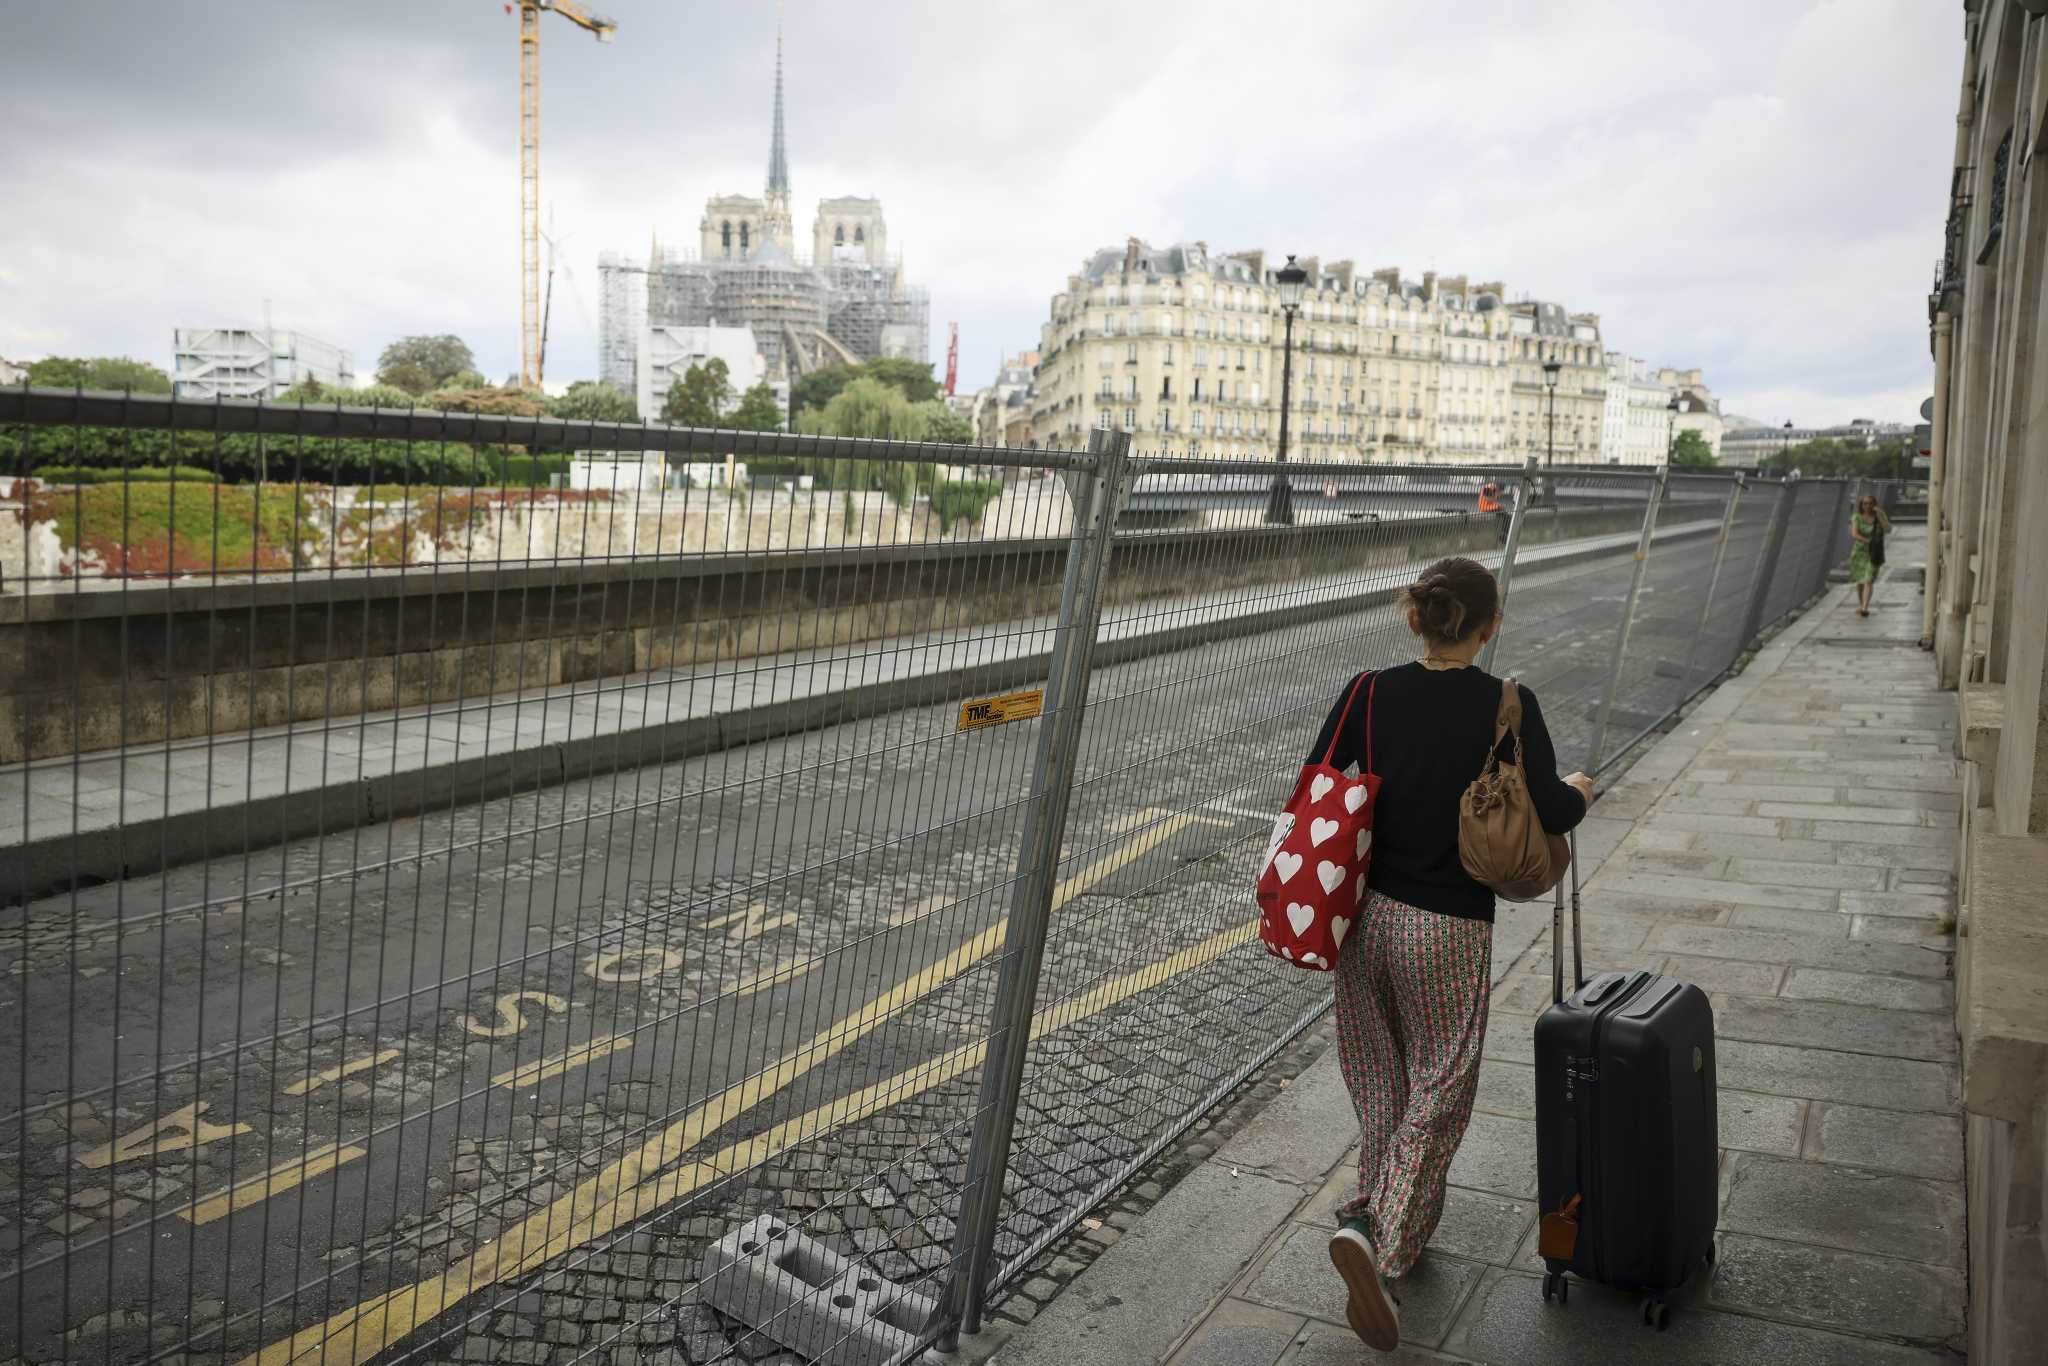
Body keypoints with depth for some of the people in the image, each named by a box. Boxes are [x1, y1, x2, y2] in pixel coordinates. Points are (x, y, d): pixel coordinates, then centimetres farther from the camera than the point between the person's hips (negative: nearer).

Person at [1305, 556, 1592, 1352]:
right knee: (1436, 1097, 9)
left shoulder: (1370, 694, -4)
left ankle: (1379, 1214, 38)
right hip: (1447, 931, -4)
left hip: (1365, 916, 4)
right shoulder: (1507, 707, -12)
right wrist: (1579, 793, 10)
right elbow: (1547, 814, -12)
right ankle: (1379, 1238, -7)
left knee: (1379, 1082, 22)